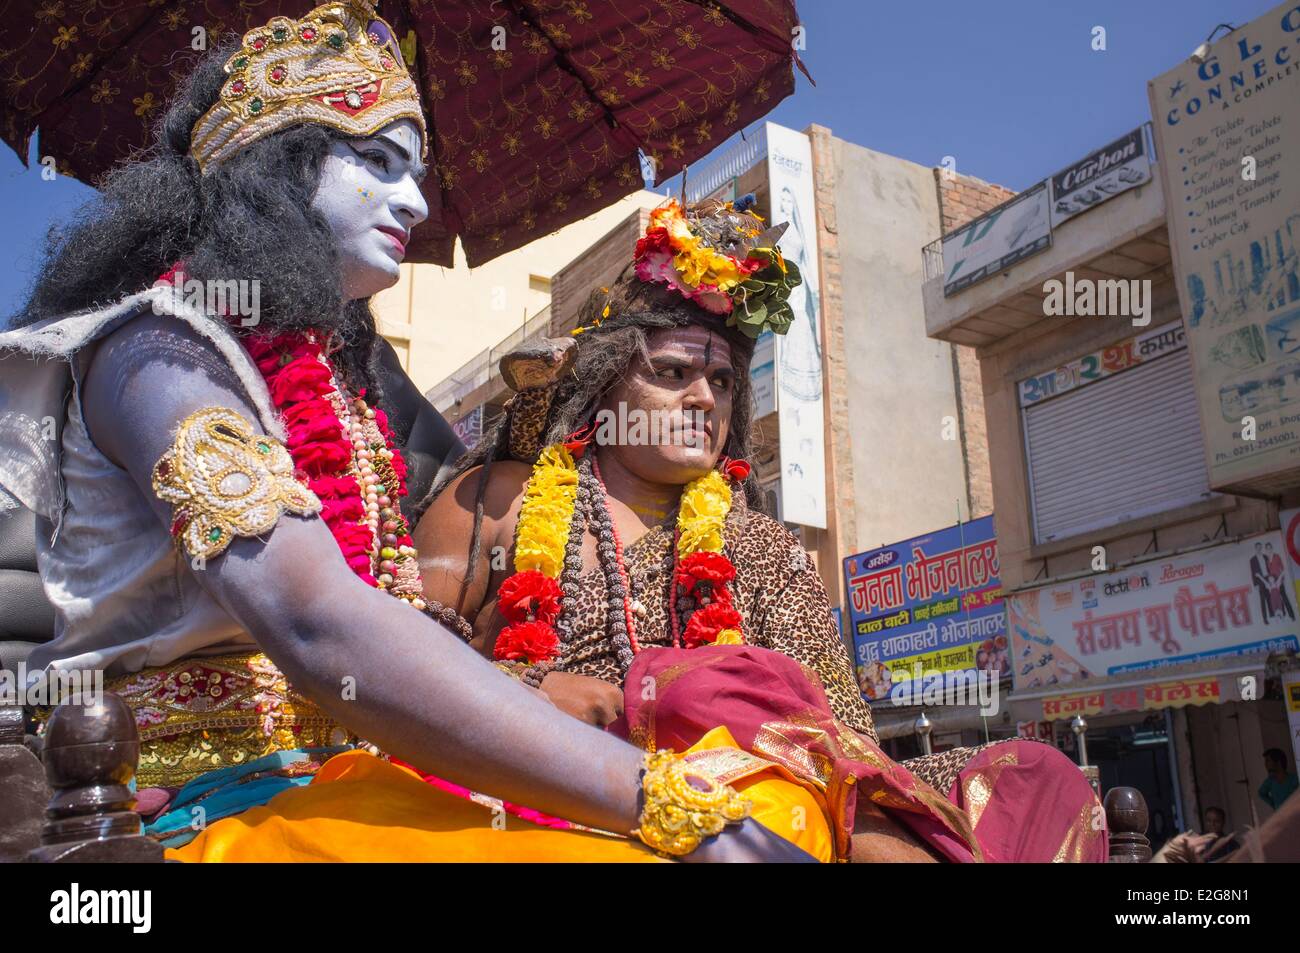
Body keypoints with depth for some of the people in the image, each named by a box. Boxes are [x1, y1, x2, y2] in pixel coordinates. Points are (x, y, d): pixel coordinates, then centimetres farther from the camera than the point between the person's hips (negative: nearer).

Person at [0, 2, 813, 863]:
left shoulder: (330, 374, 18)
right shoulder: (157, 353, -7)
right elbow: (320, 632, -24)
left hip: (351, 781, 7)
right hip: (228, 812, -7)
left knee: (764, 794, -11)